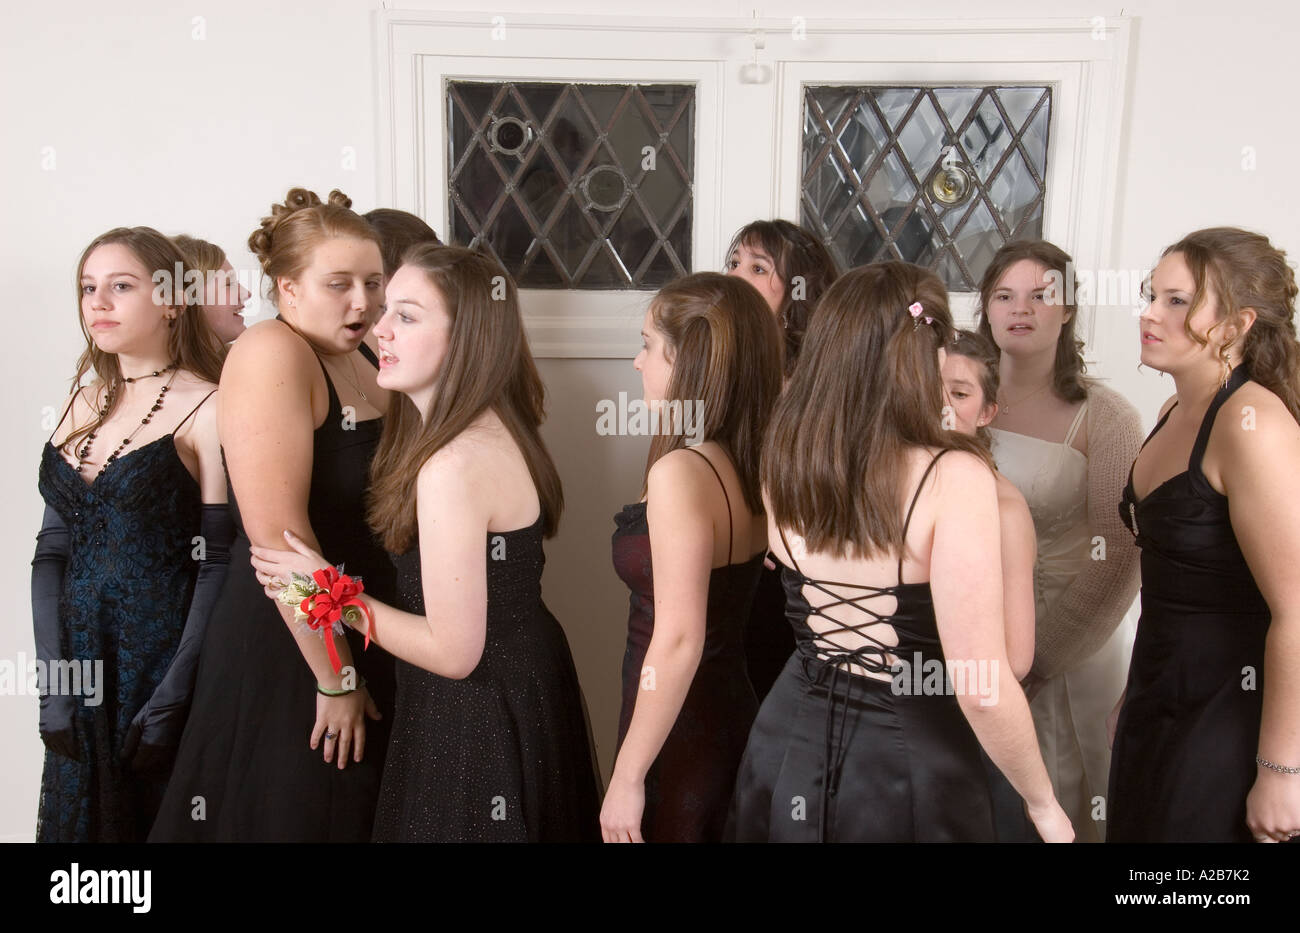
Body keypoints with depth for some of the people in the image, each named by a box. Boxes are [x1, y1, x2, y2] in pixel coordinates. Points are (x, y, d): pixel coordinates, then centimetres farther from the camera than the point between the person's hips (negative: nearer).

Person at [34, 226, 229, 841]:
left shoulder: (208, 408, -10)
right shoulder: (83, 404, 8)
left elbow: (217, 564, -13)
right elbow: (51, 551, 6)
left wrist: (172, 698, -15)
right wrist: (54, 684, -2)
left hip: (163, 654, -5)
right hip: (80, 663, 6)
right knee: (83, 817, 17)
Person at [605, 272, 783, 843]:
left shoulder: (680, 472, -24)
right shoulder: (753, 462, 0)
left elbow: (678, 640, -25)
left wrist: (627, 775, -19)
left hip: (676, 737, -8)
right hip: (735, 714, 8)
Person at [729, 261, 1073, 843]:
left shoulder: (785, 462, -5)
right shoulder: (954, 477, -22)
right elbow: (981, 690, -23)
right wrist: (1043, 803, -6)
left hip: (788, 750, 5)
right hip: (903, 769, -4)